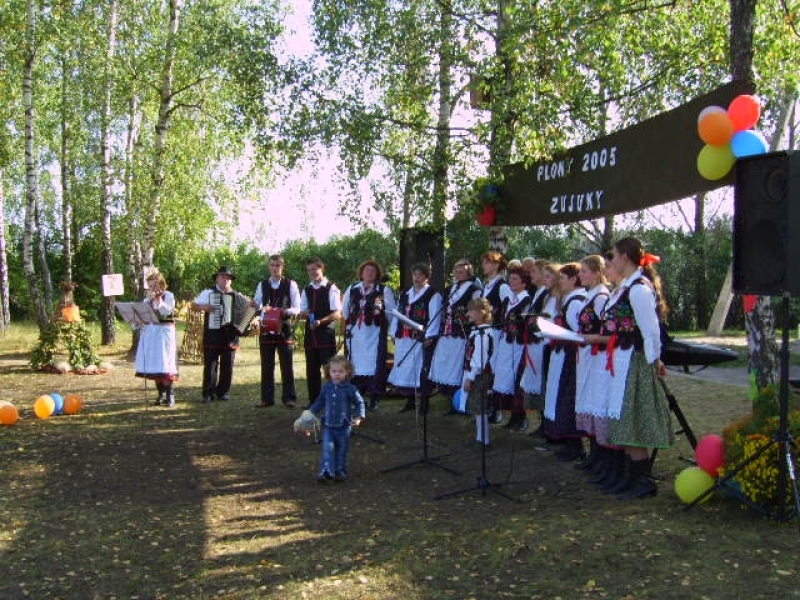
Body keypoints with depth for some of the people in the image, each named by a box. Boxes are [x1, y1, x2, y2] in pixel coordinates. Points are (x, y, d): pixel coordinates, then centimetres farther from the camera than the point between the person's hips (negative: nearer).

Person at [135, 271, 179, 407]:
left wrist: (158, 299, -17)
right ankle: (161, 394, 12)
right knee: (153, 364, 4)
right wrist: (149, 299, -3)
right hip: (149, 332, 5)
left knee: (165, 364, -8)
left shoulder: (169, 296, -1)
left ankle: (170, 395, -4)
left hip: (164, 332, -5)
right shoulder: (148, 299, 14)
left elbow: (166, 311, -16)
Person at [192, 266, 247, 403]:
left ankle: (223, 392, 16)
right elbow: (193, 305, 4)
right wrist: (203, 307, -14)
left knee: (227, 365, 6)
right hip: (212, 334, -2)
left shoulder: (236, 295, 10)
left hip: (230, 335, 2)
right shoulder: (209, 292, 4)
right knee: (210, 365, 0)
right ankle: (208, 393, 6)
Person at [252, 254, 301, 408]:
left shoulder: (291, 284, -1)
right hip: (266, 328, 3)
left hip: (284, 328, -2)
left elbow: (297, 309, -2)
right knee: (266, 365, 7)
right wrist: (256, 305, -16)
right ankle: (266, 398, 15)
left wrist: (284, 311, -20)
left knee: (287, 365, 1)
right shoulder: (262, 284, 8)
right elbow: (258, 305, 7)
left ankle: (288, 398, 8)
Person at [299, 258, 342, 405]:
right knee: (312, 369, 10)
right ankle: (314, 401, 19)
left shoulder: (331, 288, -5)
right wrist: (305, 314, -7)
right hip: (310, 333, 6)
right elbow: (302, 312, 16)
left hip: (326, 333, -6)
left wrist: (321, 321, -24)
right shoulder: (306, 290, 13)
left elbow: (337, 314, -11)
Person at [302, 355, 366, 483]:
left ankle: (340, 472, 24)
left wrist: (358, 417, -11)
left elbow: (359, 403, -1)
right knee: (328, 449, -9)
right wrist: (310, 411, 7)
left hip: (343, 426, -2)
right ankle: (326, 473, -12)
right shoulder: (327, 388, 3)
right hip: (328, 425, 2)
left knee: (342, 450, 9)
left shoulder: (350, 389, -9)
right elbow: (320, 402, 16)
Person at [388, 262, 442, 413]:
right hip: (404, 339, 7)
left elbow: (434, 317, -11)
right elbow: (397, 314, 18)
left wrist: (429, 337, -18)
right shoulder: (404, 295, 18)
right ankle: (409, 401, 21)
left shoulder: (433, 295, -4)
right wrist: (395, 333, 10)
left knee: (421, 369, -4)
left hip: (421, 339, -6)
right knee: (405, 368, 9)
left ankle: (423, 402, 6)